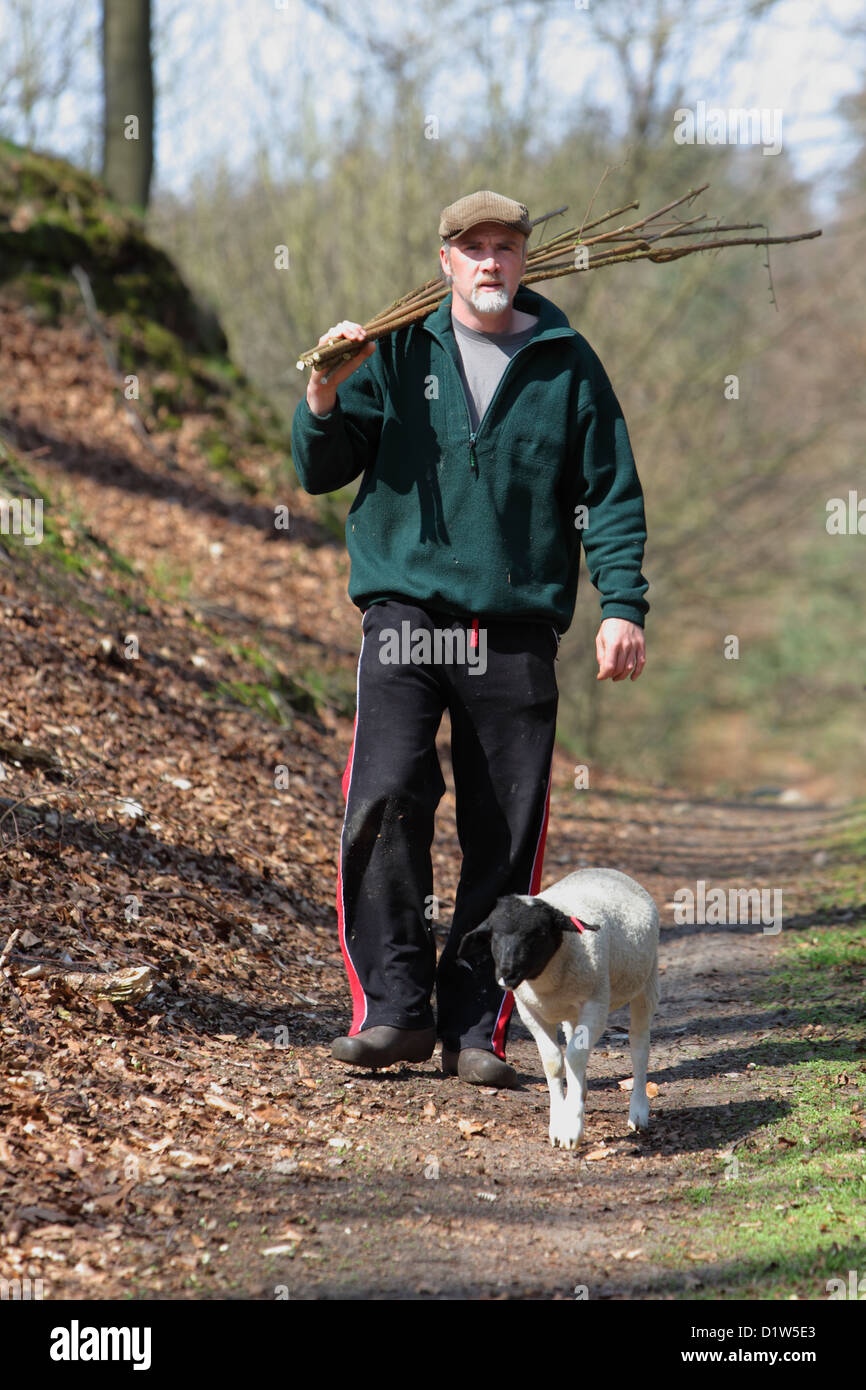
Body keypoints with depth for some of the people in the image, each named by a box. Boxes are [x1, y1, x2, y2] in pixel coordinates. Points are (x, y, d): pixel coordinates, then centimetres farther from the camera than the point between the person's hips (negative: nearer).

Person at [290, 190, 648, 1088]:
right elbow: (320, 473, 9)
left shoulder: (566, 362, 10)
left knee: (505, 840, 0)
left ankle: (474, 1029, 7)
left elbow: (611, 492, 10)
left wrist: (622, 604, -2)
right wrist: (324, 399, -11)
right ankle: (392, 1006, -9)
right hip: (407, 611, -1)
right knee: (386, 800, -17)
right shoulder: (395, 350, 9)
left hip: (517, 628, 1)